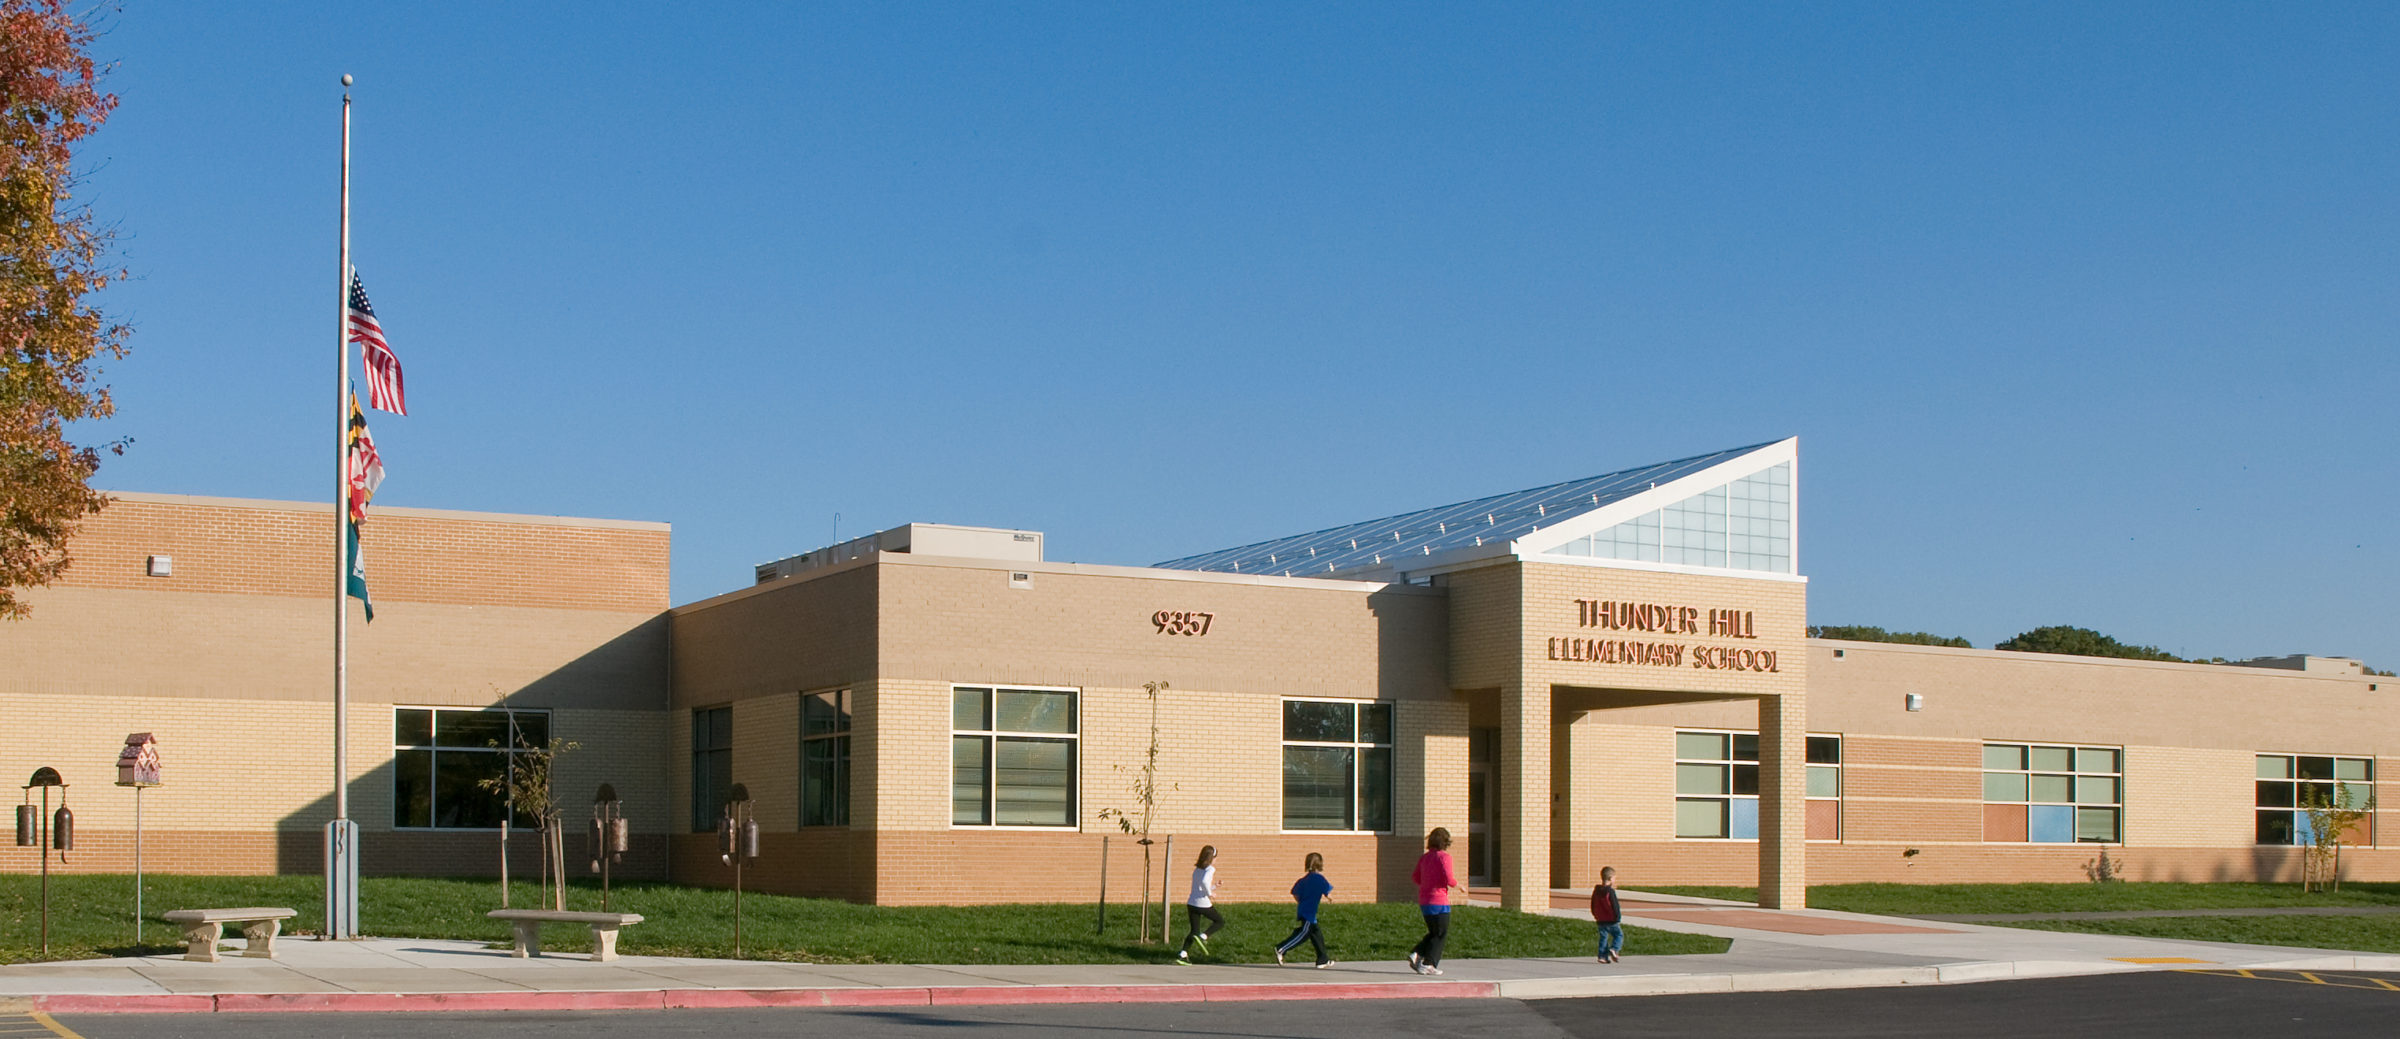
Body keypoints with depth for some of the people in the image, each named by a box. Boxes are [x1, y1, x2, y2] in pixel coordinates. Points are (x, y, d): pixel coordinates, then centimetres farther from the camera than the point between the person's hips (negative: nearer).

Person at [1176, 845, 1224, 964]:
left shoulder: (1196, 869, 16)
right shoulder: (1210, 869, -9)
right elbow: (1204, 881, -27)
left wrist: (1214, 886, 24)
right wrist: (1210, 894, -16)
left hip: (1191, 903, 7)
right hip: (1203, 904, -7)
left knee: (1195, 930, 10)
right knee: (1220, 922, 15)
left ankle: (1182, 955, -5)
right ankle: (1203, 937, -8)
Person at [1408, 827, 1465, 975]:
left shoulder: (1424, 857, 10)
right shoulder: (1444, 856, -11)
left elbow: (1415, 877, 14)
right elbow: (1449, 879, -18)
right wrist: (1459, 887, 1)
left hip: (1424, 901, 7)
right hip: (1439, 900, -7)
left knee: (1434, 933, 19)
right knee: (1441, 934, 3)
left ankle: (1416, 955, 3)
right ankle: (1428, 964, -2)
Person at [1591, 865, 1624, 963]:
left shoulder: (1596, 890, 8)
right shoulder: (1610, 891, -15)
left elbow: (1593, 906, 14)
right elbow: (1615, 906, -16)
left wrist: (1596, 916, 23)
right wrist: (1618, 917, -7)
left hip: (1600, 920, 6)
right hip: (1611, 920, -6)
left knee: (1603, 937, 11)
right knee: (1619, 935, 5)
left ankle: (1603, 955, 5)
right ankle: (1613, 949, -15)